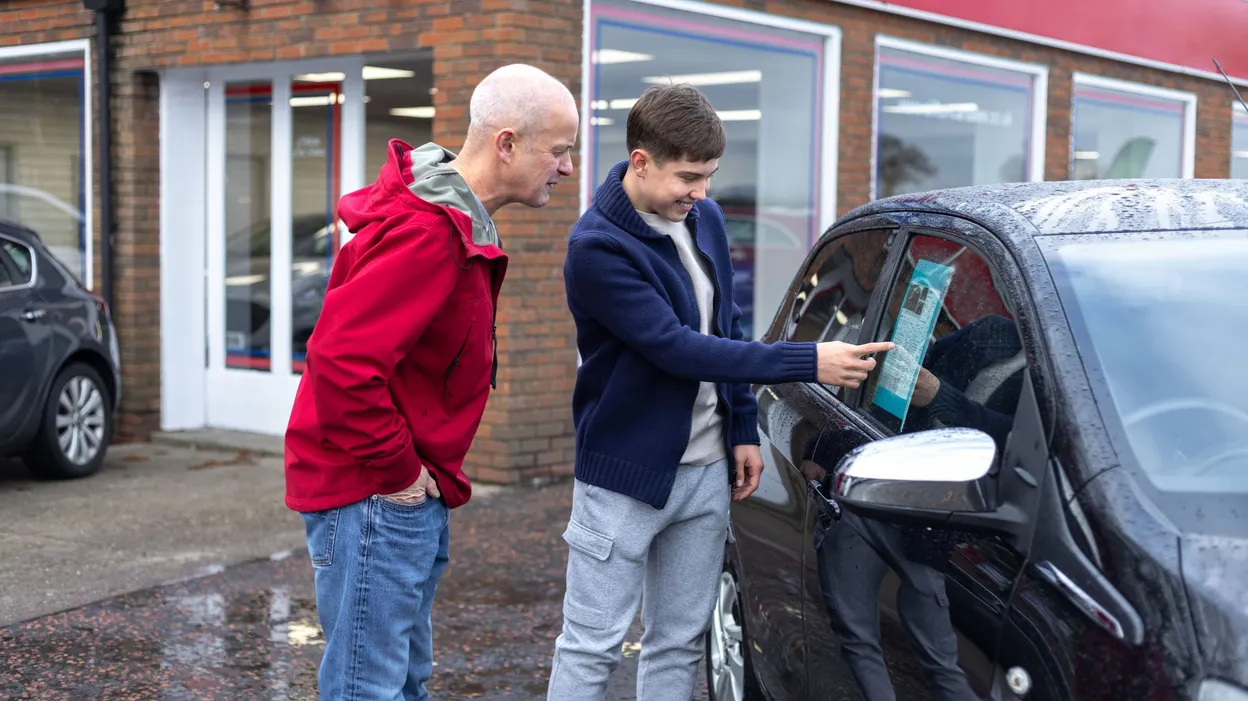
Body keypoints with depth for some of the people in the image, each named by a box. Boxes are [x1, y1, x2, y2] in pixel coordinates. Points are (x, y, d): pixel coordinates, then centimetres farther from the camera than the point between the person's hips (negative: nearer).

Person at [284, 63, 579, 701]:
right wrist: (396, 471, -20)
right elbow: (341, 356, -30)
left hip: (412, 493, 10)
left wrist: (423, 471, 14)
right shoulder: (427, 232, -22)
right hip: (374, 497, -10)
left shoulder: (456, 221, 11)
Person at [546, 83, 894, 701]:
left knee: (679, 646, 13)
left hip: (707, 471, 7)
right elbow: (678, 347, -25)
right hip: (627, 472, -7)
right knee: (590, 648, 1)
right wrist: (809, 362, -26)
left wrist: (744, 429, 12)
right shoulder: (597, 246, -19)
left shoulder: (706, 219, 4)